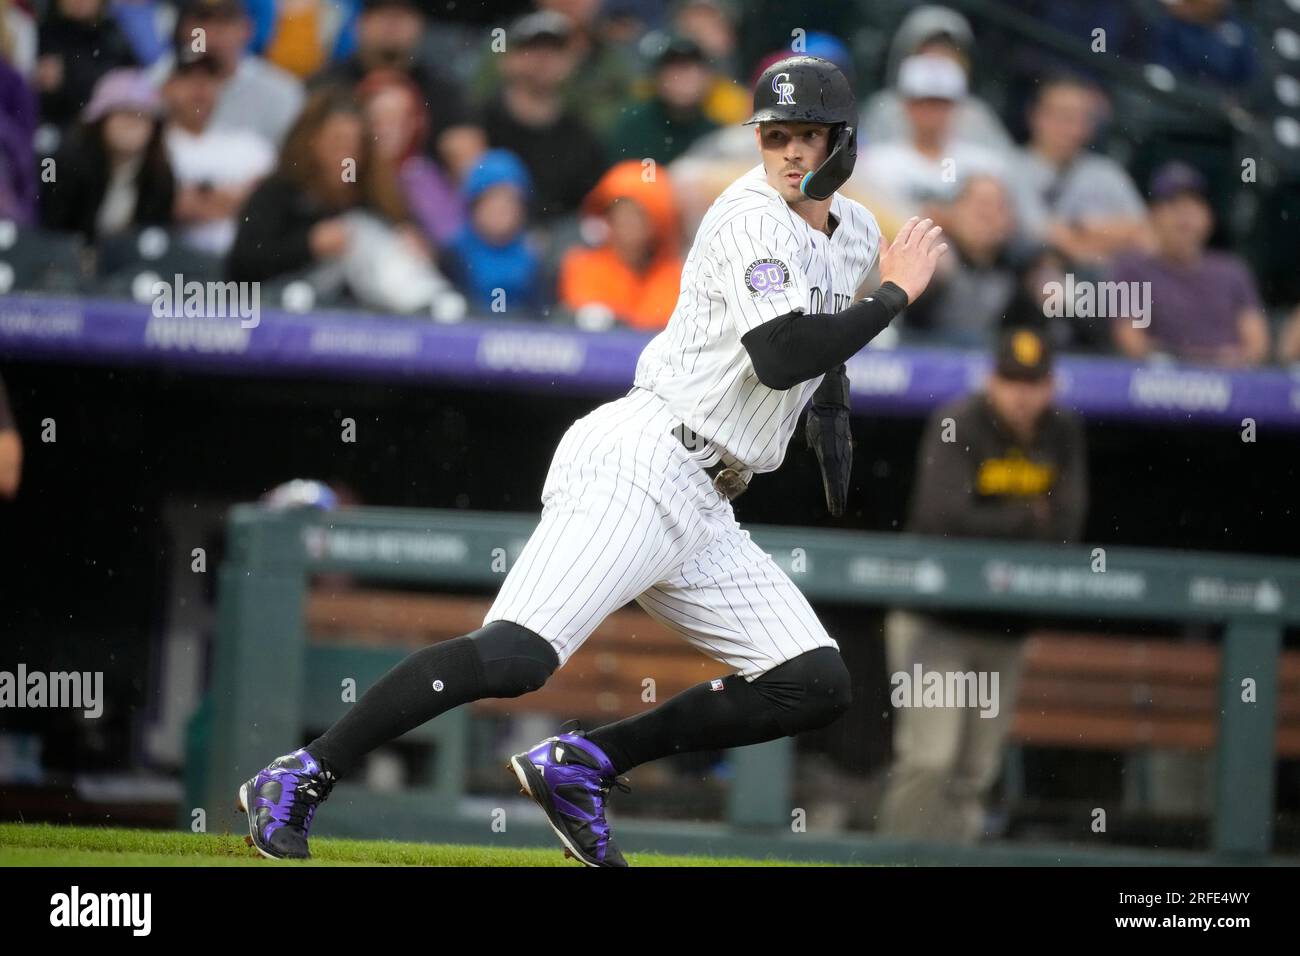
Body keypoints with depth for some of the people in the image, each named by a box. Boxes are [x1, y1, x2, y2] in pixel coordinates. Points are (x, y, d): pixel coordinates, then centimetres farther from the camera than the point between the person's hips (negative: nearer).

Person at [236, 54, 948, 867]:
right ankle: (298, 782, -18)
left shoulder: (856, 232, 17)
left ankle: (581, 767, 4)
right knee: (517, 655, -25)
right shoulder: (755, 220, -10)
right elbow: (781, 357, -24)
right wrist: (895, 295, -13)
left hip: (704, 516, 9)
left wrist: (832, 413, 21)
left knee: (819, 687, 3)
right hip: (638, 468, -9)